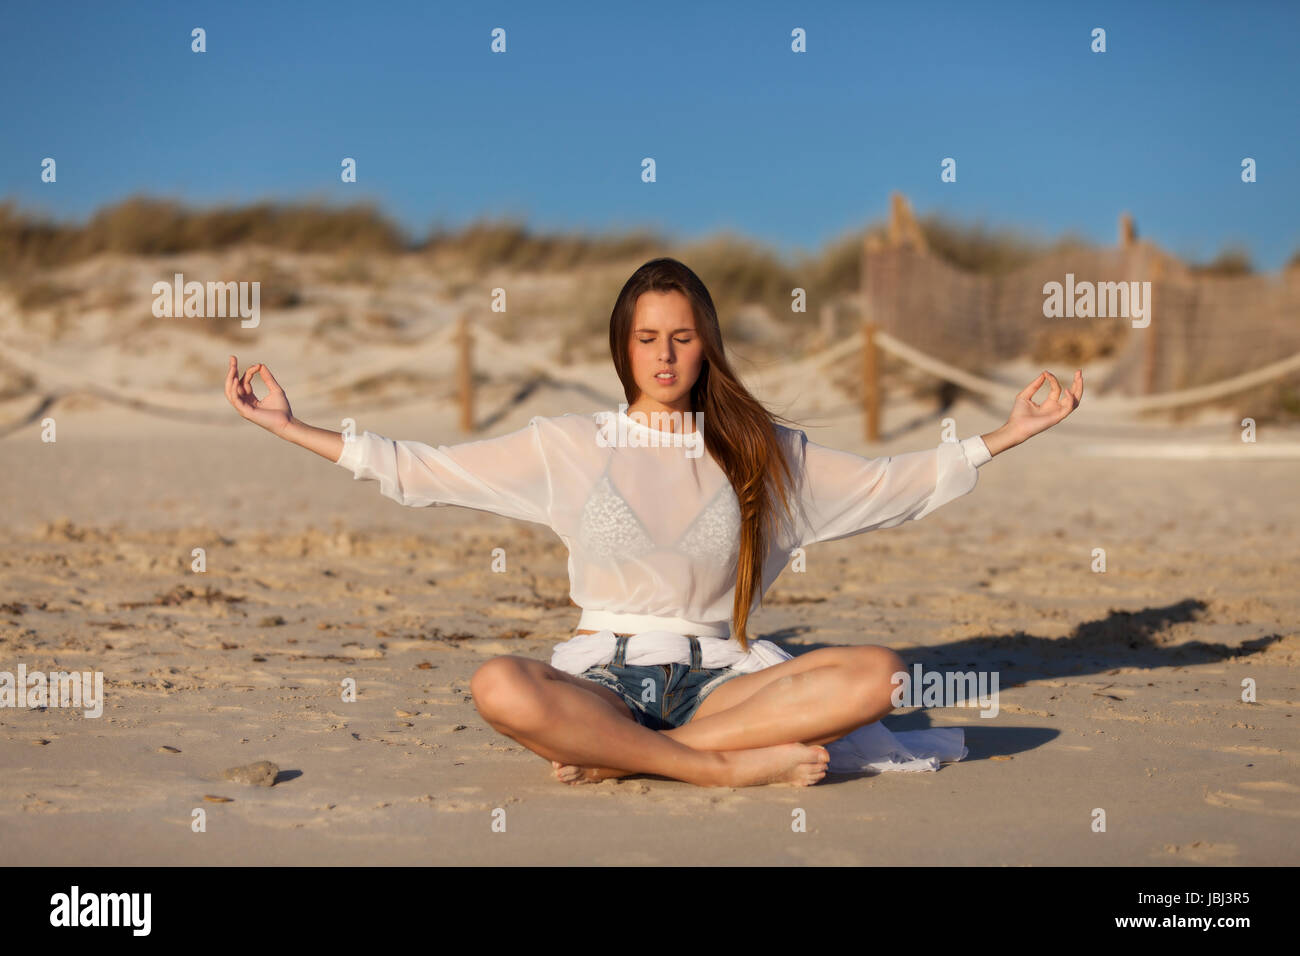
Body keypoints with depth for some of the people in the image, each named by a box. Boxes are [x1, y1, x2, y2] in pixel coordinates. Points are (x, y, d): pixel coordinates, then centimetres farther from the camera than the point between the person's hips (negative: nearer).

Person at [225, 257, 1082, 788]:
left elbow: (891, 485, 17)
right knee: (500, 687, -37)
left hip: (716, 681, 2)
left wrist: (1005, 435, 12)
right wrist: (290, 427, 6)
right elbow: (420, 472, 11)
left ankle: (619, 760, -29)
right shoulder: (566, 446, 10)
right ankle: (730, 764, -31)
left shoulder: (760, 451, 14)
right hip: (600, 678, -2)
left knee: (876, 673, -27)